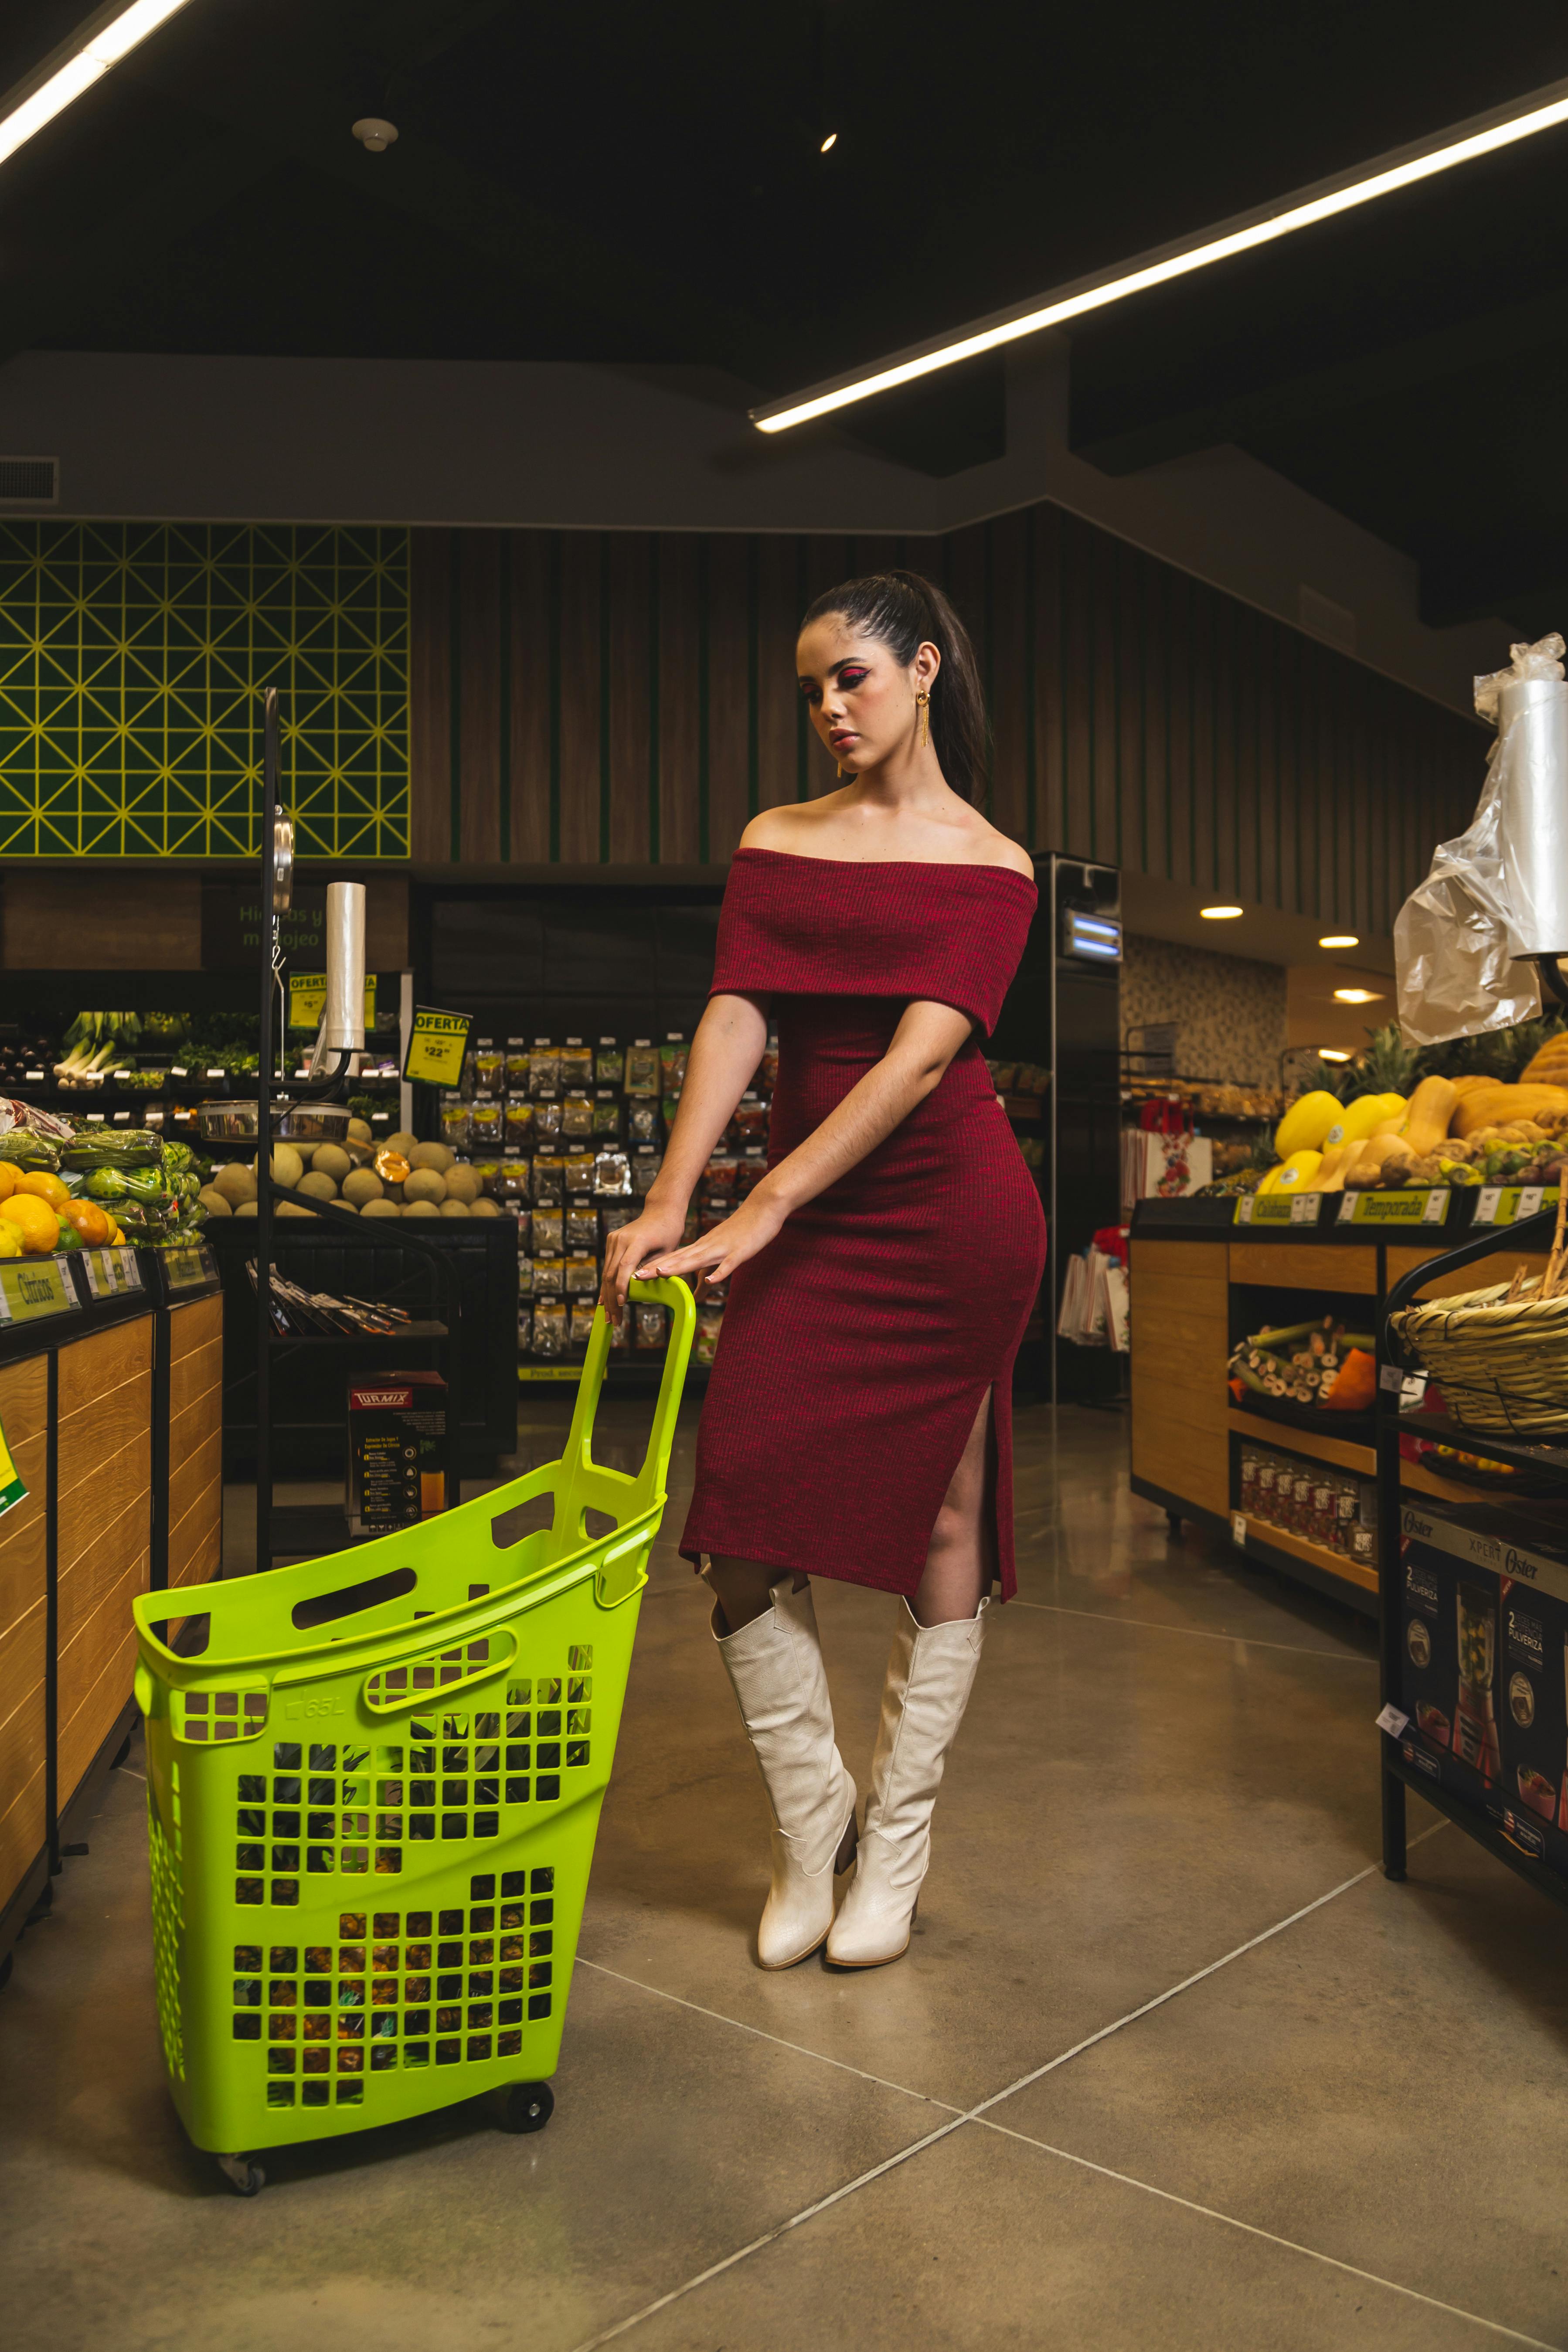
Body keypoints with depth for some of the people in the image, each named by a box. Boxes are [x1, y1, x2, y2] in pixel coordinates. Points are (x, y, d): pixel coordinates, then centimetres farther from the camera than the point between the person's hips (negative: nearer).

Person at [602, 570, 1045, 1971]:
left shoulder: (990, 867, 1)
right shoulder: (776, 843, 11)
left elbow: (924, 1051, -14)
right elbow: (734, 1023, -3)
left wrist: (764, 1208, -25)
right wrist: (671, 1198, -19)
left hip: (949, 1210, -3)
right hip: (799, 1220, 3)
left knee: (938, 1518, 5)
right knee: (742, 1519, -4)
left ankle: (896, 1854, 22)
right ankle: (811, 1821, 18)